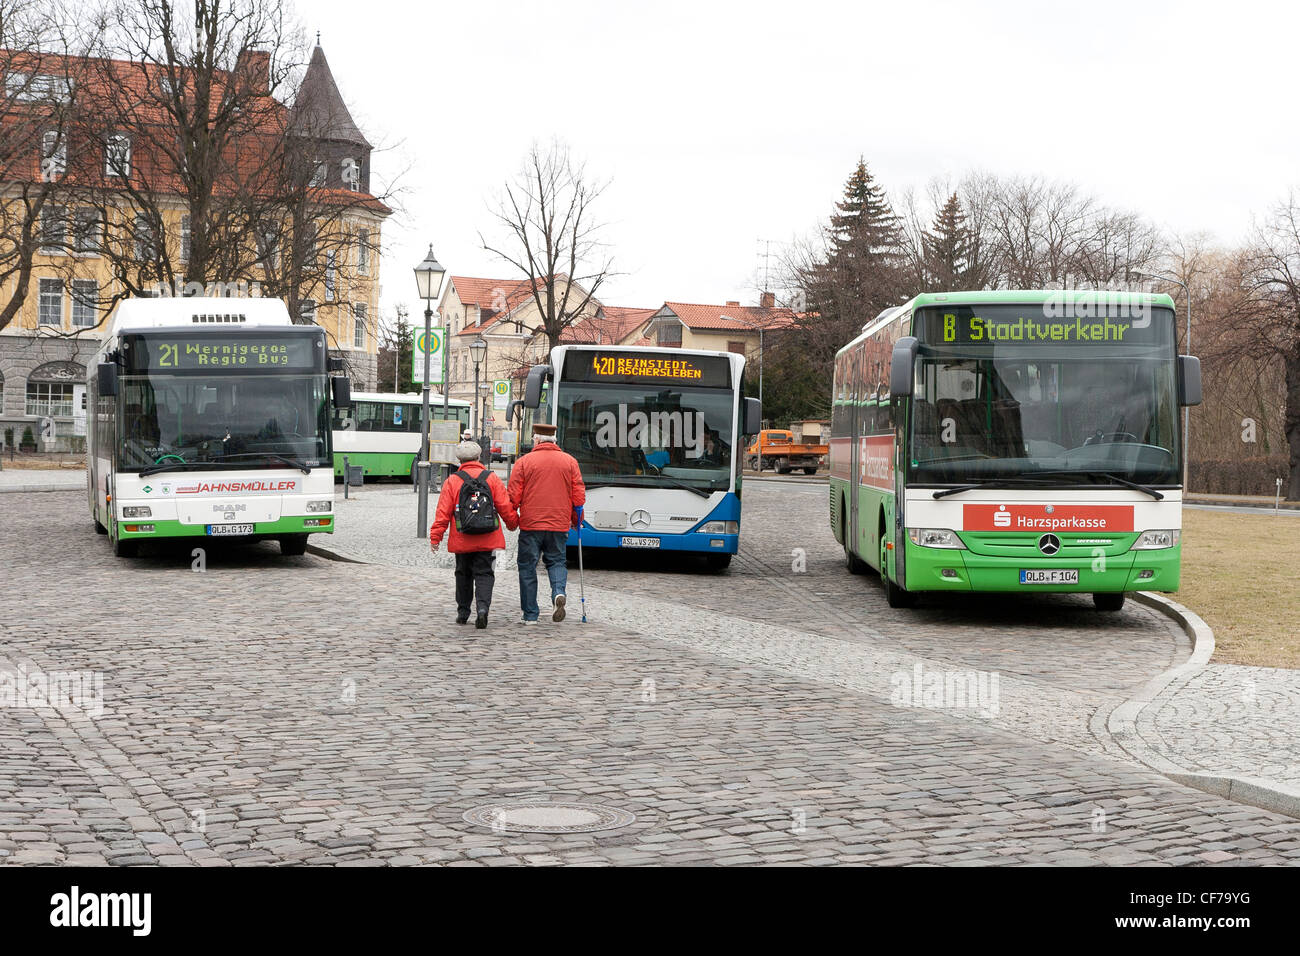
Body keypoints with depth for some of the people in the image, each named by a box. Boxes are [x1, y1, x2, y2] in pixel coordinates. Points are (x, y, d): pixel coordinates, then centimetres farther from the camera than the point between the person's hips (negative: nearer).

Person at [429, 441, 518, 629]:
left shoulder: (452, 481, -3)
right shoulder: (492, 479, 0)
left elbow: (443, 513, -5)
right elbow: (506, 507, 1)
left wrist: (435, 536, -1)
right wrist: (513, 524, 19)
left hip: (462, 541, 0)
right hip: (487, 541, 0)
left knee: (463, 575, 15)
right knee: (484, 574, 3)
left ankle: (463, 613, 22)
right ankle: (482, 607, -18)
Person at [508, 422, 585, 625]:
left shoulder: (524, 461, -4)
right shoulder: (570, 461, 4)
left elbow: (513, 496, -4)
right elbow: (579, 496, 6)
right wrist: (576, 520, 20)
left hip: (531, 524, -2)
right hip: (559, 524, 2)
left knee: (528, 567, 7)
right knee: (556, 561, 17)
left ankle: (530, 614, 8)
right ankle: (558, 592, -13)